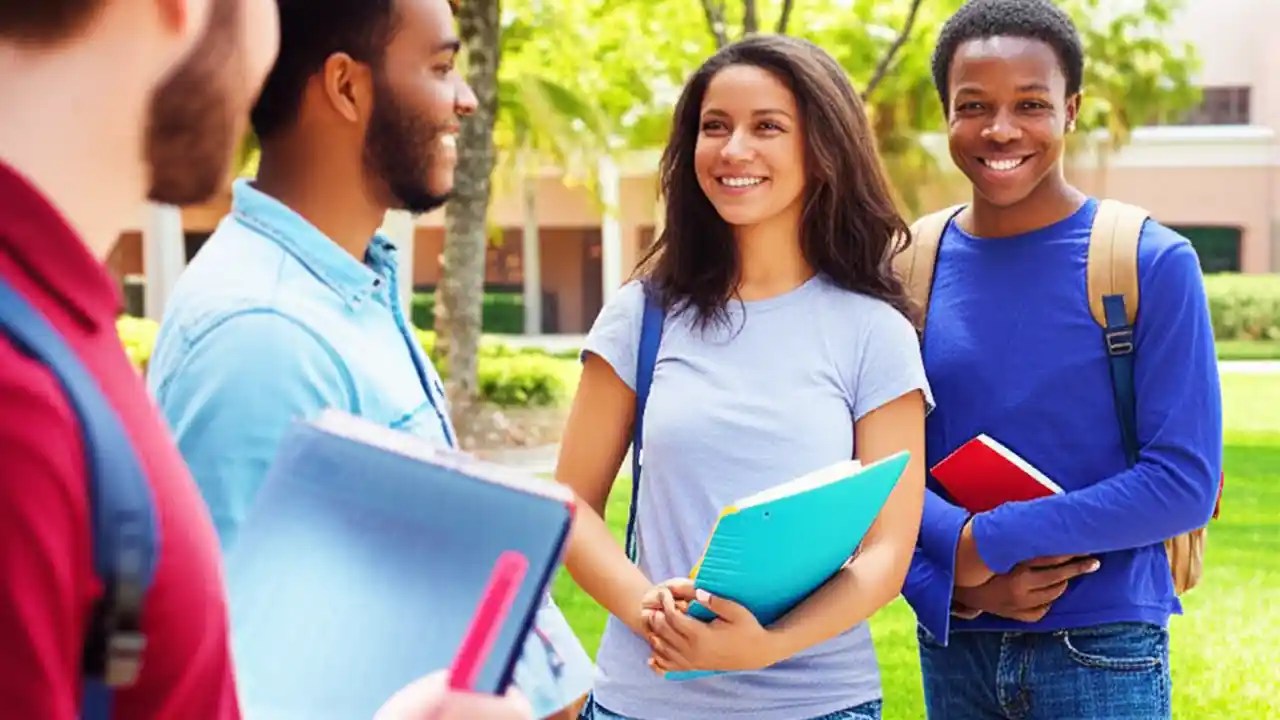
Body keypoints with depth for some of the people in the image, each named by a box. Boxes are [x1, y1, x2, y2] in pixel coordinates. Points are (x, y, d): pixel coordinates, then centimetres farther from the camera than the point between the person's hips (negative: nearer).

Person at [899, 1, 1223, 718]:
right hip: (954, 646, 3)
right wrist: (954, 572, -16)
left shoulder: (1152, 263, -7)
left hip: (1103, 650, -3)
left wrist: (988, 540, -15)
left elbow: (1185, 482, -12)